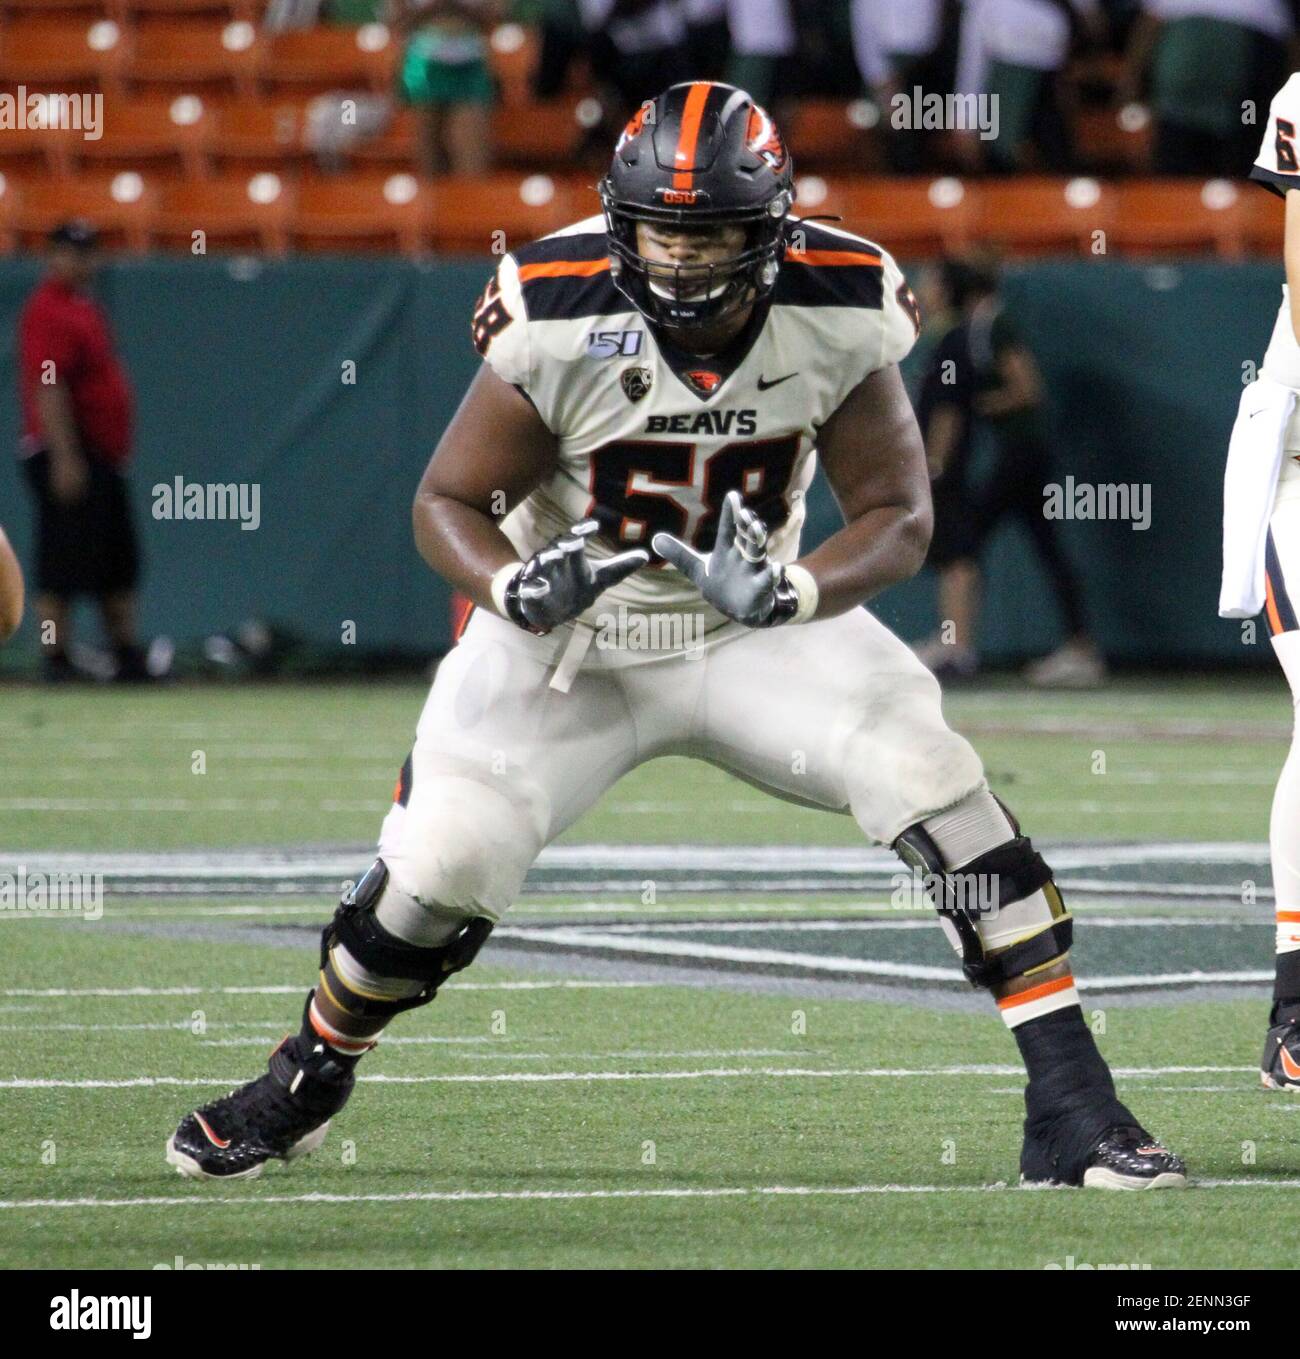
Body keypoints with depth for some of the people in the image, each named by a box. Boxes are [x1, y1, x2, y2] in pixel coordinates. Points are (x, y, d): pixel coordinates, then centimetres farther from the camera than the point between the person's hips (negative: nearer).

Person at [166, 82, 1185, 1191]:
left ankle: (1070, 1108, -13)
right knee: (443, 859, -15)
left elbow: (899, 516, -13)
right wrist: (517, 588, -34)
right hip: (571, 640, -1)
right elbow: (448, 499, -12)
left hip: (754, 628, 1)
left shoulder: (838, 319, -18)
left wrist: (784, 592, -33)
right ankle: (307, 1079, 16)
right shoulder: (562, 327, -22)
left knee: (934, 784, -19)